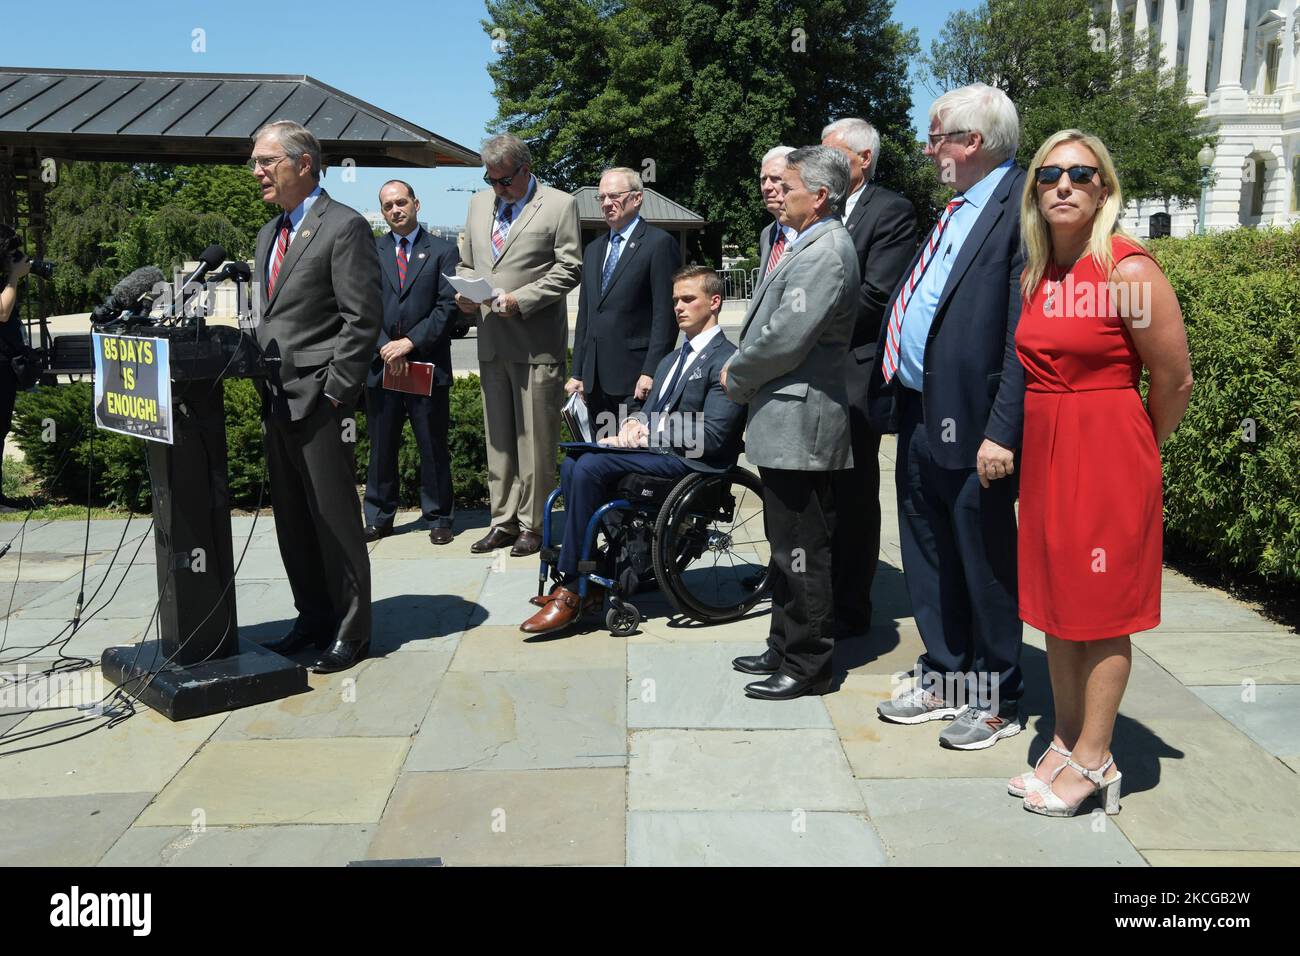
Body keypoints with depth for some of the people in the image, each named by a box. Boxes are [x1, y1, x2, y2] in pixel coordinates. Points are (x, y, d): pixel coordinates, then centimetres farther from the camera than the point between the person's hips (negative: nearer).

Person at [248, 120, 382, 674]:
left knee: (334, 518, -1)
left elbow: (362, 319, -14)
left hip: (320, 400, -8)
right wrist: (265, 386, 12)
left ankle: (351, 630, 11)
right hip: (277, 399, 8)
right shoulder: (270, 233, 18)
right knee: (292, 519, 13)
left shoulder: (344, 227, -8)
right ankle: (313, 617, 26)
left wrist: (334, 393, -17)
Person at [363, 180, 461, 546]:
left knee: (434, 447, 4)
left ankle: (438, 518, 13)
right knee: (382, 446, 8)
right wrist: (384, 346, -10)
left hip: (428, 363, -2)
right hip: (381, 364, 2)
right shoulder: (370, 251, 11)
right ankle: (379, 518, 18)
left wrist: (410, 342, -12)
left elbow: (448, 306, -4)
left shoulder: (443, 251, 4)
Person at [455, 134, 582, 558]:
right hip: (491, 341, 6)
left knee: (535, 439, 0)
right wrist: (465, 292, 1)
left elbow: (568, 268, -7)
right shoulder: (479, 204, 17)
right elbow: (466, 263, 23)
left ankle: (531, 524, 9)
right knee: (498, 438, 11)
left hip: (536, 343, -6)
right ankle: (503, 521, 19)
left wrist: (520, 299, -16)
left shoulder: (559, 205, -2)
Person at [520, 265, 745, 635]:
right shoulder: (672, 359, 24)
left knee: (590, 465, -25)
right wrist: (635, 424, -1)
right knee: (572, 464, -12)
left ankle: (570, 591, -19)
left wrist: (645, 434, -14)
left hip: (691, 463, -9)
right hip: (657, 449, 9)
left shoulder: (727, 360, -7)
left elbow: (712, 436, -15)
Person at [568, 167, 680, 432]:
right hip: (595, 380, 7)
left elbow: (666, 314, -9)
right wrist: (577, 373, 14)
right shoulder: (593, 250, 20)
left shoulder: (660, 243, -3)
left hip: (635, 380, -7)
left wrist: (651, 372, -16)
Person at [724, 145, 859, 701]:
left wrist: (735, 376, -7)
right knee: (787, 547, 18)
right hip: (785, 421, 11)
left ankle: (806, 667, 10)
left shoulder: (826, 253, -16)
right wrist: (745, 379, 8)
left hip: (800, 424, -11)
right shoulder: (809, 246, 16)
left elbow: (785, 338, -22)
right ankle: (784, 649, 31)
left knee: (801, 551, -1)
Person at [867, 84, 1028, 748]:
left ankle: (996, 702, 23)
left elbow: (1026, 332, -19)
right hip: (919, 418, 9)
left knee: (984, 567, 6)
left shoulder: (1022, 206, -13)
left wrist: (1002, 431, -23)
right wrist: (895, 397, 10)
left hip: (971, 426, -9)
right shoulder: (957, 209, 16)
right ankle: (945, 680, 34)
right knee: (929, 562, 18)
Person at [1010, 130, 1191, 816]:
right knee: (1055, 603, 13)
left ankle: (1093, 761, 14)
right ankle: (1065, 741, 26)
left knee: (1101, 610, 2)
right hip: (1042, 451, 7)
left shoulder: (1128, 271, -13)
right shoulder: (1034, 274, 7)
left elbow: (1174, 381, -8)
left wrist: (1135, 452, 5)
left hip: (1106, 455, -7)